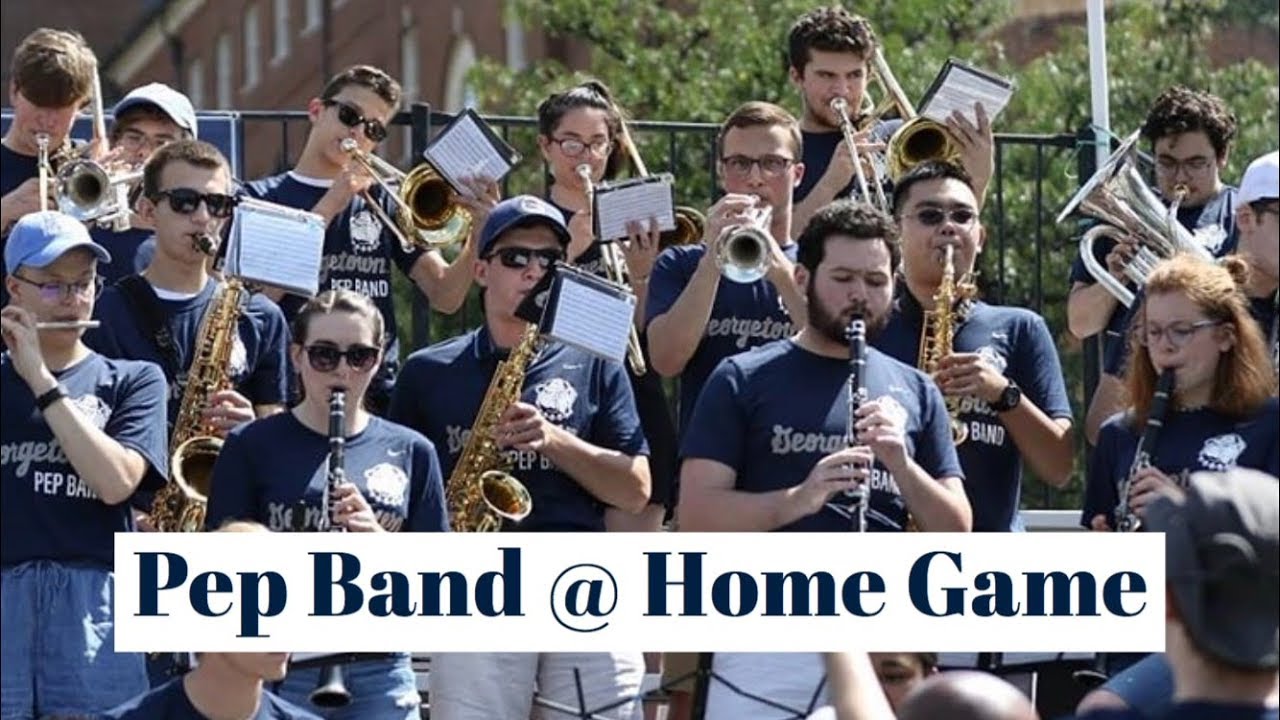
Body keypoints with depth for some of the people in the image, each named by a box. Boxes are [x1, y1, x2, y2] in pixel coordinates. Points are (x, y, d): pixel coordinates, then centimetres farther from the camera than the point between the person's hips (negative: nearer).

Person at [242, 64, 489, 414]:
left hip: (378, 394, 2)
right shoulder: (261, 198, 7)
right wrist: (329, 206, -11)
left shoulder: (382, 201, 13)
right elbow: (258, 296, -9)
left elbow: (444, 296, 6)